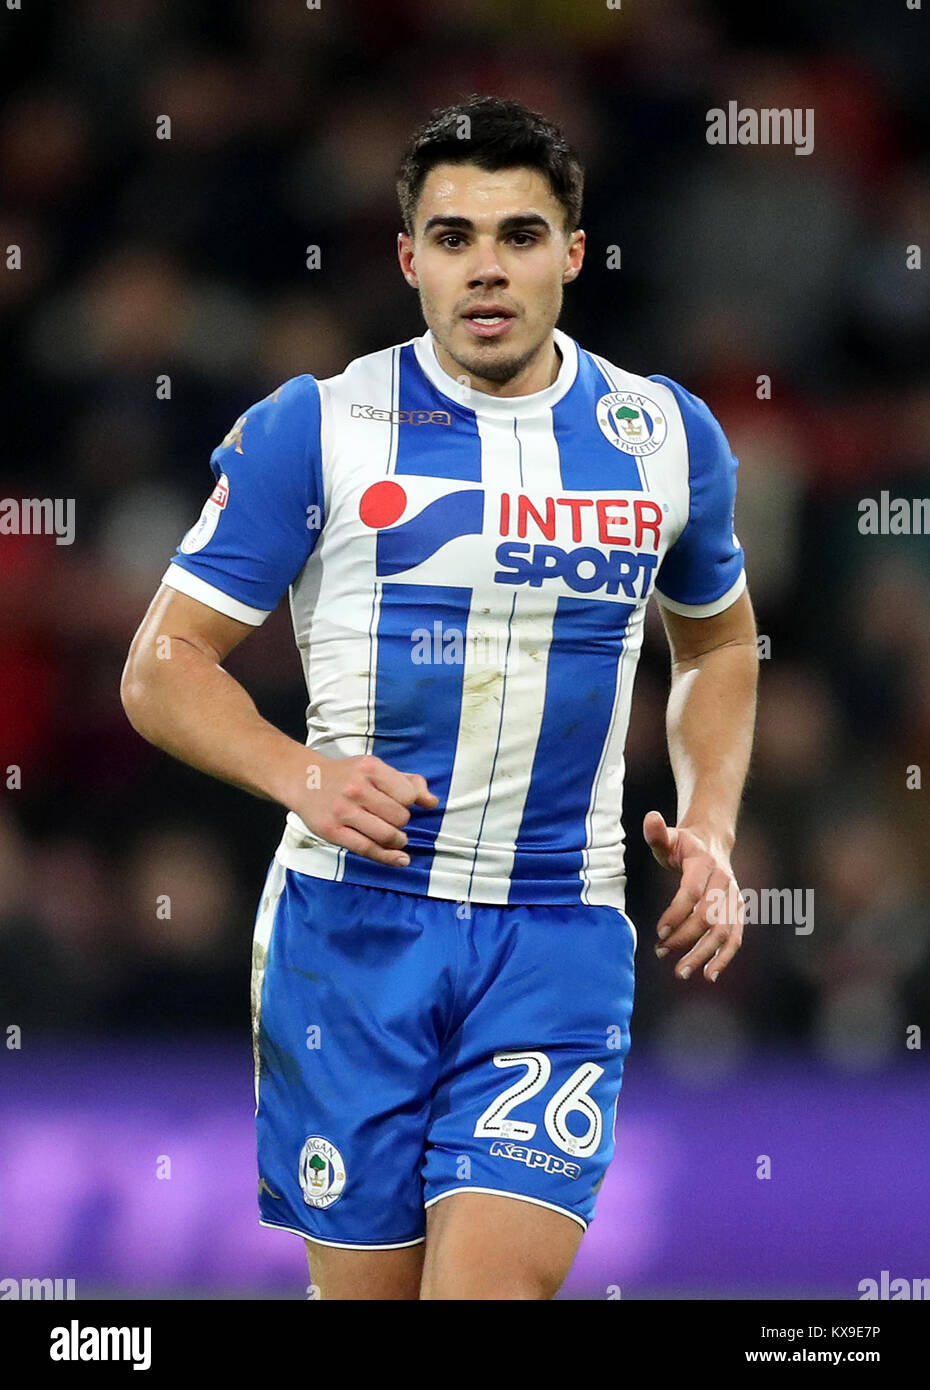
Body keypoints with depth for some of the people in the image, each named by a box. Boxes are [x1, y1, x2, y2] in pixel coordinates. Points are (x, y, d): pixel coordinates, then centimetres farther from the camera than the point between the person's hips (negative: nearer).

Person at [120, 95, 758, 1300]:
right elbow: (163, 666, 1)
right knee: (366, 1284, 3)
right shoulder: (315, 430, -1)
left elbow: (720, 646, 25)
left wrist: (709, 829, 8)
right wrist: (300, 775, -17)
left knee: (494, 1285, -16)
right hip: (354, 924, -1)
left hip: (558, 941, 1)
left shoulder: (664, 437, 7)